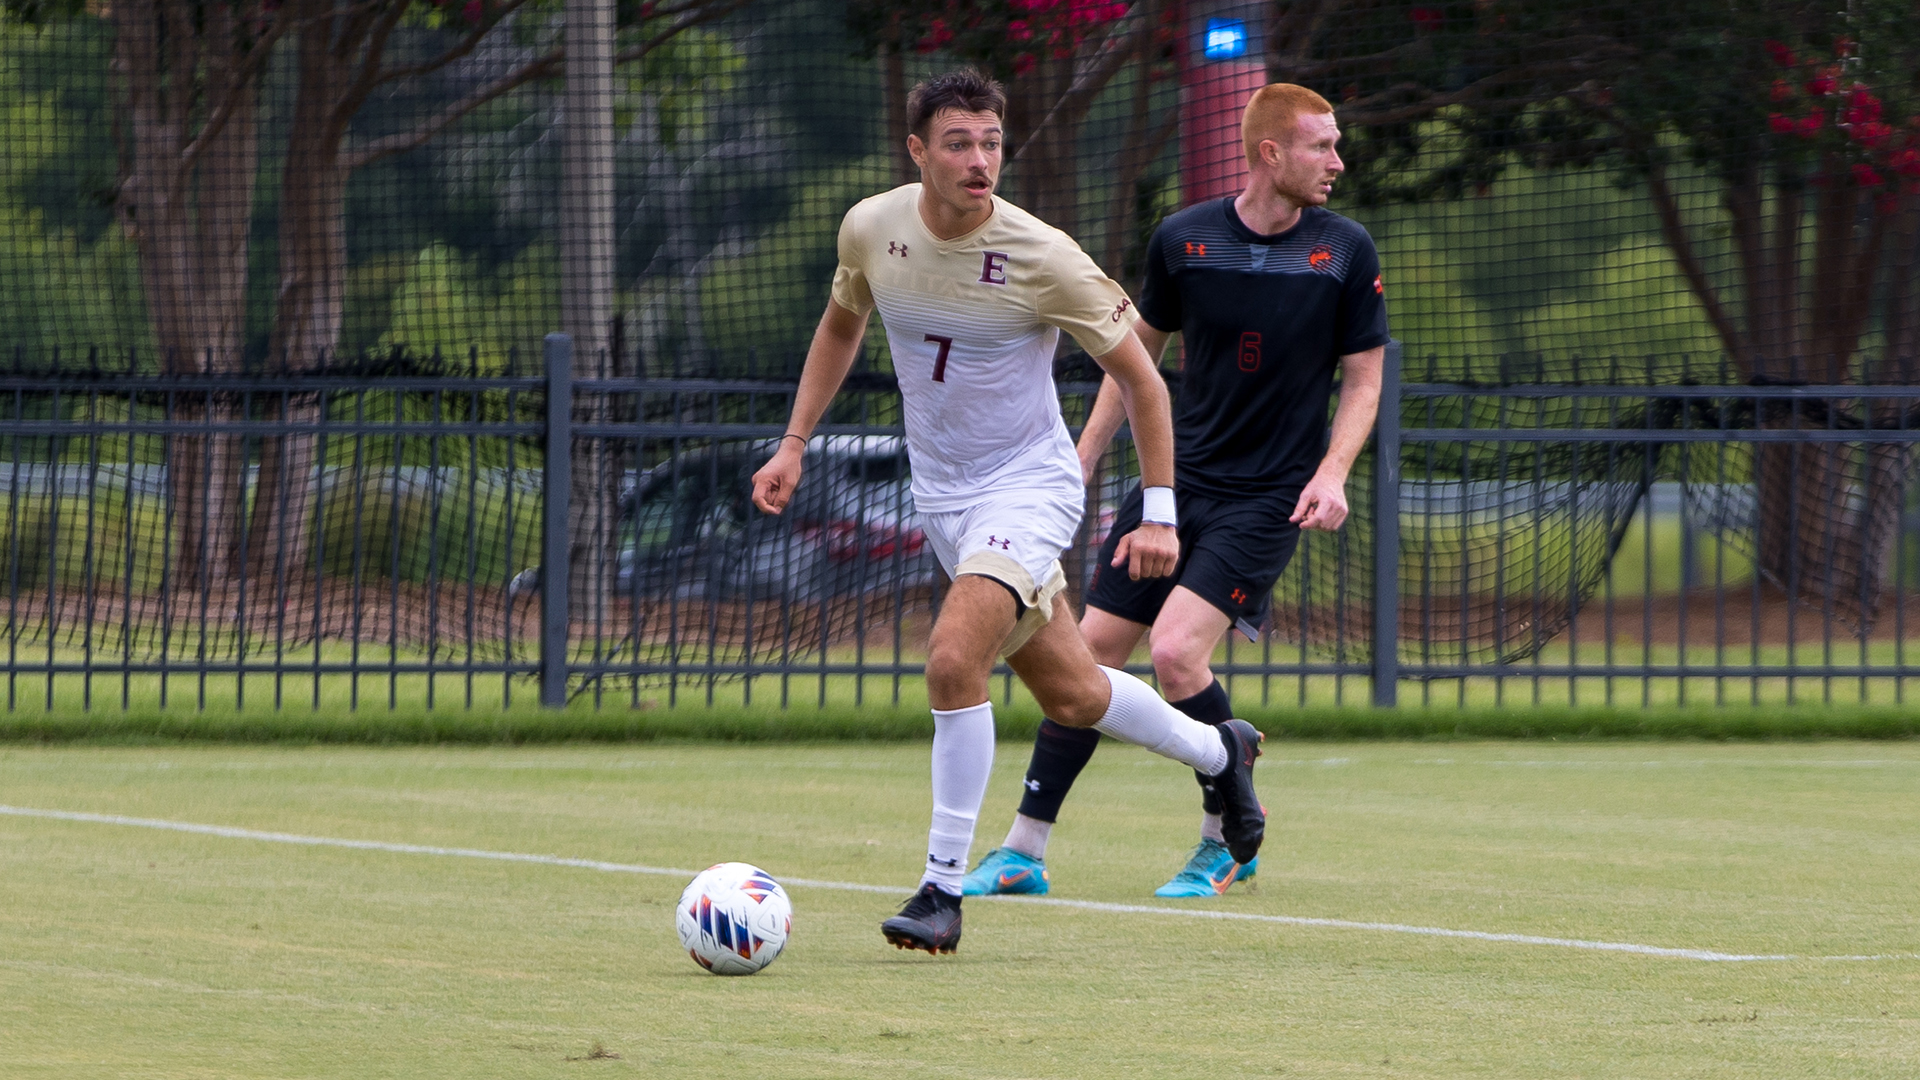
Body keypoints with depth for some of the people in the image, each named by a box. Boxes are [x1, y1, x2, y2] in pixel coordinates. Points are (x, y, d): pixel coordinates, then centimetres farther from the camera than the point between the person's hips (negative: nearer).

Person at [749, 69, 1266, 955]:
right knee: (1072, 696, 13)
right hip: (940, 491, 5)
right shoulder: (872, 230, -7)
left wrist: (1159, 514, -11)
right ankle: (1219, 753, 42)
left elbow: (1137, 377, -9)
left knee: (953, 657, -26)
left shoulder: (1043, 258, -20)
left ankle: (944, 885, -16)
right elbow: (841, 325, 16)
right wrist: (794, 443, 10)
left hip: (1028, 484, -5)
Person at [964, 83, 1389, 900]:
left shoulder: (1345, 251, -4)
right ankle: (1024, 853, 9)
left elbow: (1363, 377, 2)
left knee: (1177, 653, -20)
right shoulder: (1183, 238, 0)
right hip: (1176, 480, 3)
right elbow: (1141, 350, 14)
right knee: (1090, 652, 0)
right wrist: (1081, 463, 12)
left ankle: (1228, 840, 0)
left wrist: (1331, 474, -13)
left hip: (1267, 497, -3)